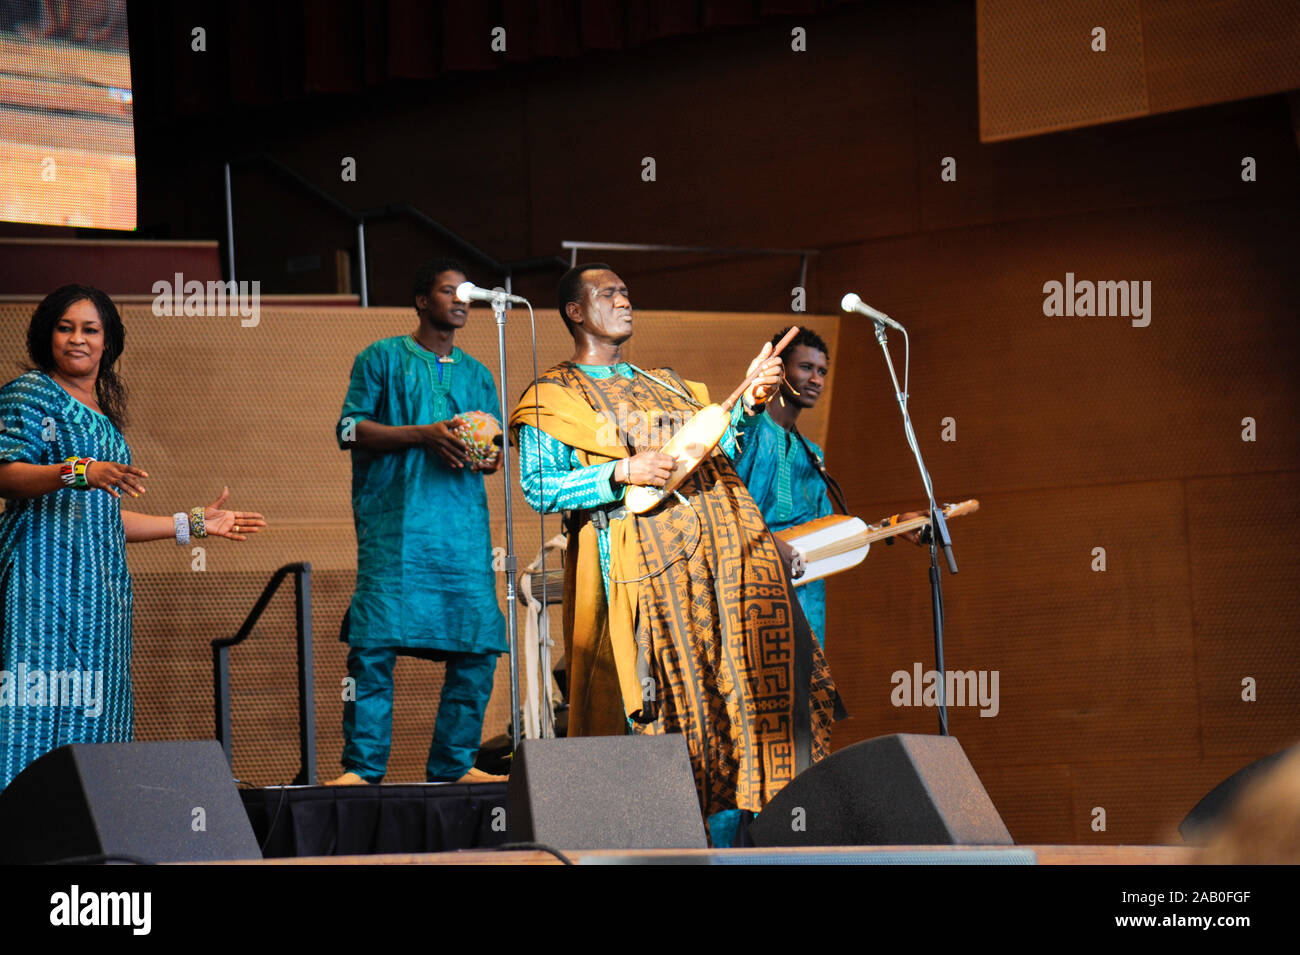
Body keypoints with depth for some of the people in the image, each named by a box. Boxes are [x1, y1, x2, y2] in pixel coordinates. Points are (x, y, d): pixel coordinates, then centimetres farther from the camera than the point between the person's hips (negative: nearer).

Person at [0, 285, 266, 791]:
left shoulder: (104, 415, 23)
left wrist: (194, 523, 28)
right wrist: (78, 471, -27)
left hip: (99, 576, 8)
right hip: (44, 569, -8)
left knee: (89, 707, 0)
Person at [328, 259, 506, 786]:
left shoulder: (477, 375, 23)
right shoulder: (383, 358, 10)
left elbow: (495, 450, 24)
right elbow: (350, 429, 0)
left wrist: (486, 457, -1)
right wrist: (424, 434, -11)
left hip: (463, 522, 5)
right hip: (394, 521, -5)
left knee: (478, 647, -3)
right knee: (375, 644, -12)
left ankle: (453, 764, 6)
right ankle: (362, 766, -8)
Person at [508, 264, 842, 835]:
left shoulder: (666, 384, 27)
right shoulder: (553, 397, 7)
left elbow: (715, 452, 21)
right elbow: (539, 488, -4)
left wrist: (749, 402, 7)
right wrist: (621, 473, -14)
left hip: (725, 545, 6)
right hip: (645, 558, -6)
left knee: (751, 677, -2)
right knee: (671, 692, -11)